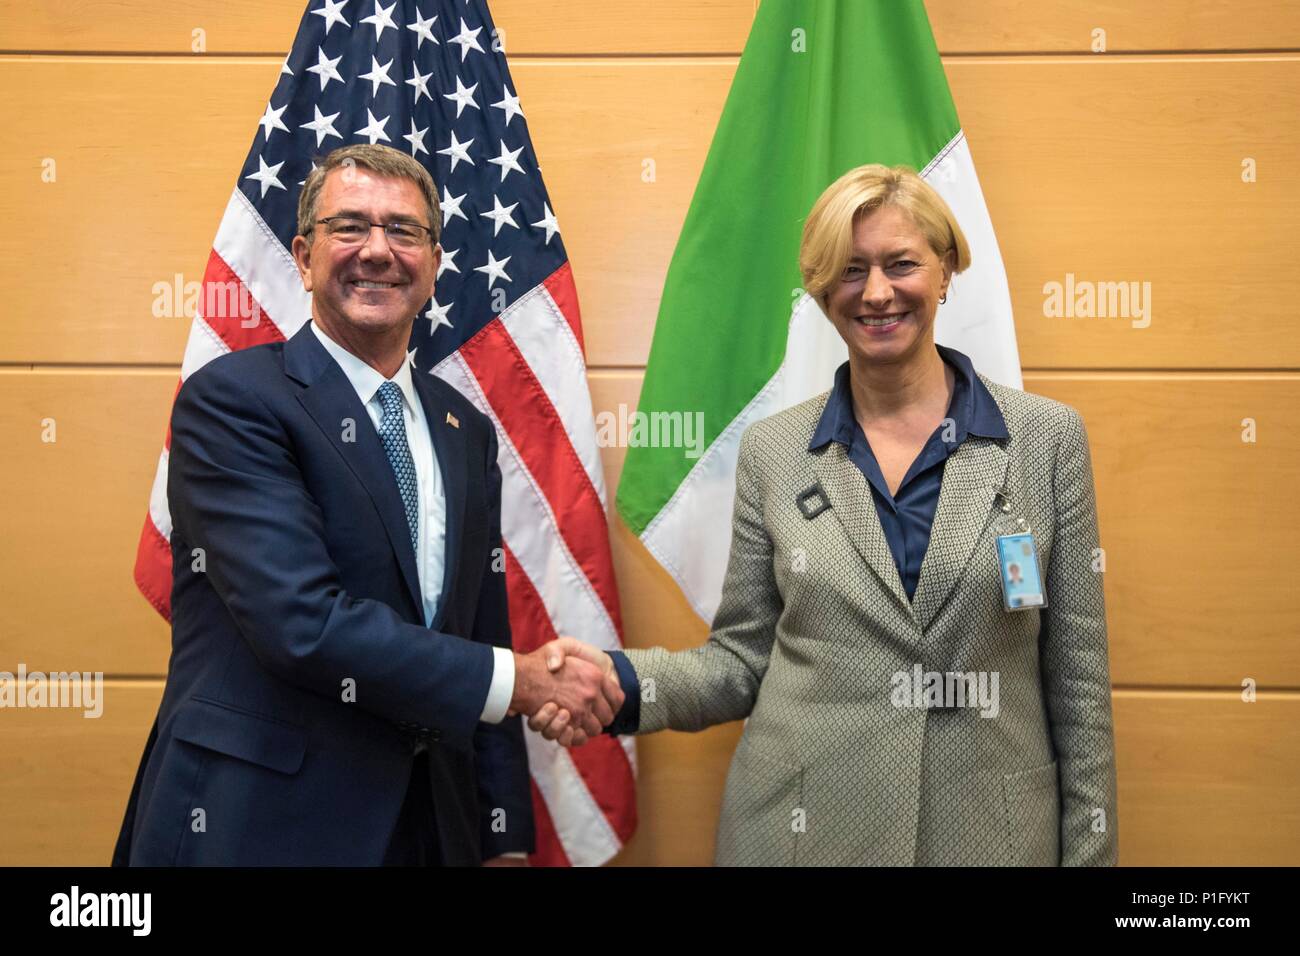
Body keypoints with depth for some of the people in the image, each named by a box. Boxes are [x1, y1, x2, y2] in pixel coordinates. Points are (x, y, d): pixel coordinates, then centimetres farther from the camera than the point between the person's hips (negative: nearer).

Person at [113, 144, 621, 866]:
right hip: (256, 825, -6)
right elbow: (302, 622, -23)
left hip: (431, 820, 6)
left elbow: (484, 636, 9)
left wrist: (505, 839, 7)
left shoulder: (467, 431, 8)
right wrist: (522, 681, -17)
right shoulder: (231, 399, -12)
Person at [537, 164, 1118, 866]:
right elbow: (744, 657, 3)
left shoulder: (1048, 437, -3)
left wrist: (1087, 851, -1)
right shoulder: (771, 451, -1)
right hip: (801, 831, 1)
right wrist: (625, 682, -15)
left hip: (990, 829, 0)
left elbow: (1076, 674, -1)